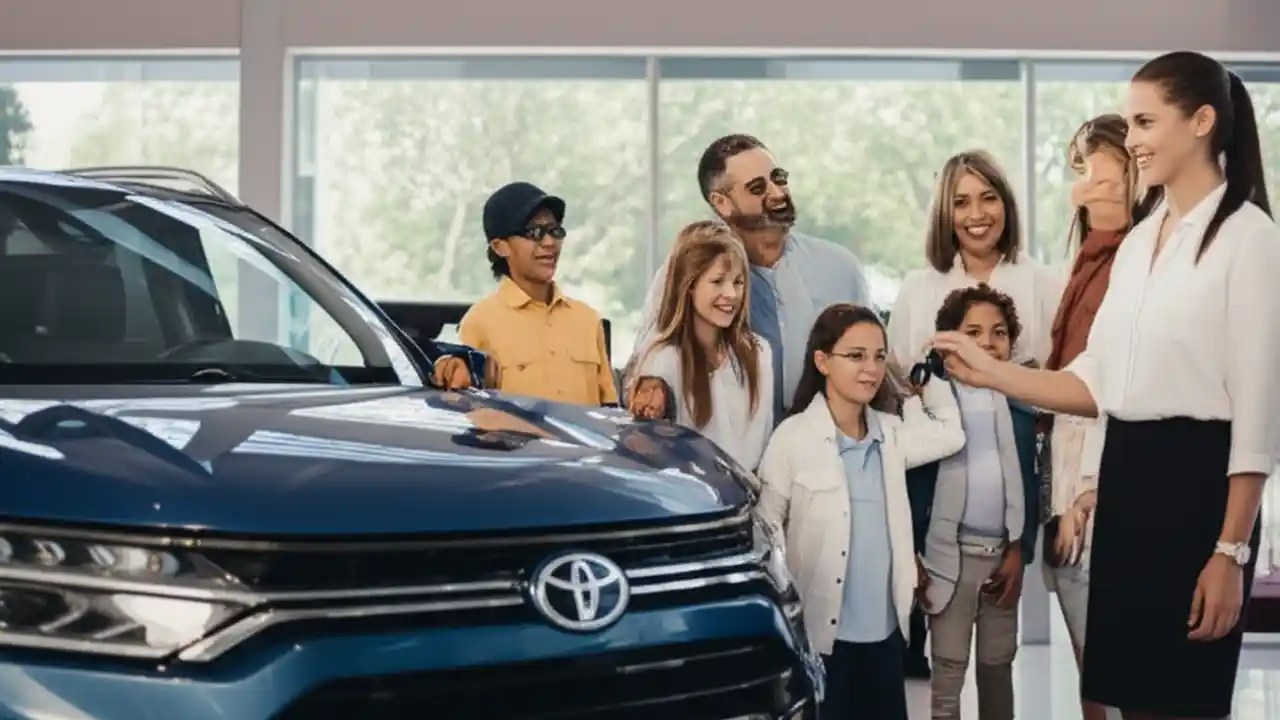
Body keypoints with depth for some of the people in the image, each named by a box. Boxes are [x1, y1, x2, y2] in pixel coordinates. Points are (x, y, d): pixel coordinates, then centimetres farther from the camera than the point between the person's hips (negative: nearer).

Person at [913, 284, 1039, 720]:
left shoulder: (1020, 400, 7)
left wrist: (1020, 549, 2)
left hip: (1004, 551, 3)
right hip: (951, 552, -3)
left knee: (999, 664, 13)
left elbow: (1029, 480, 8)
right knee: (949, 668, 1)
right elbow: (915, 479, -6)